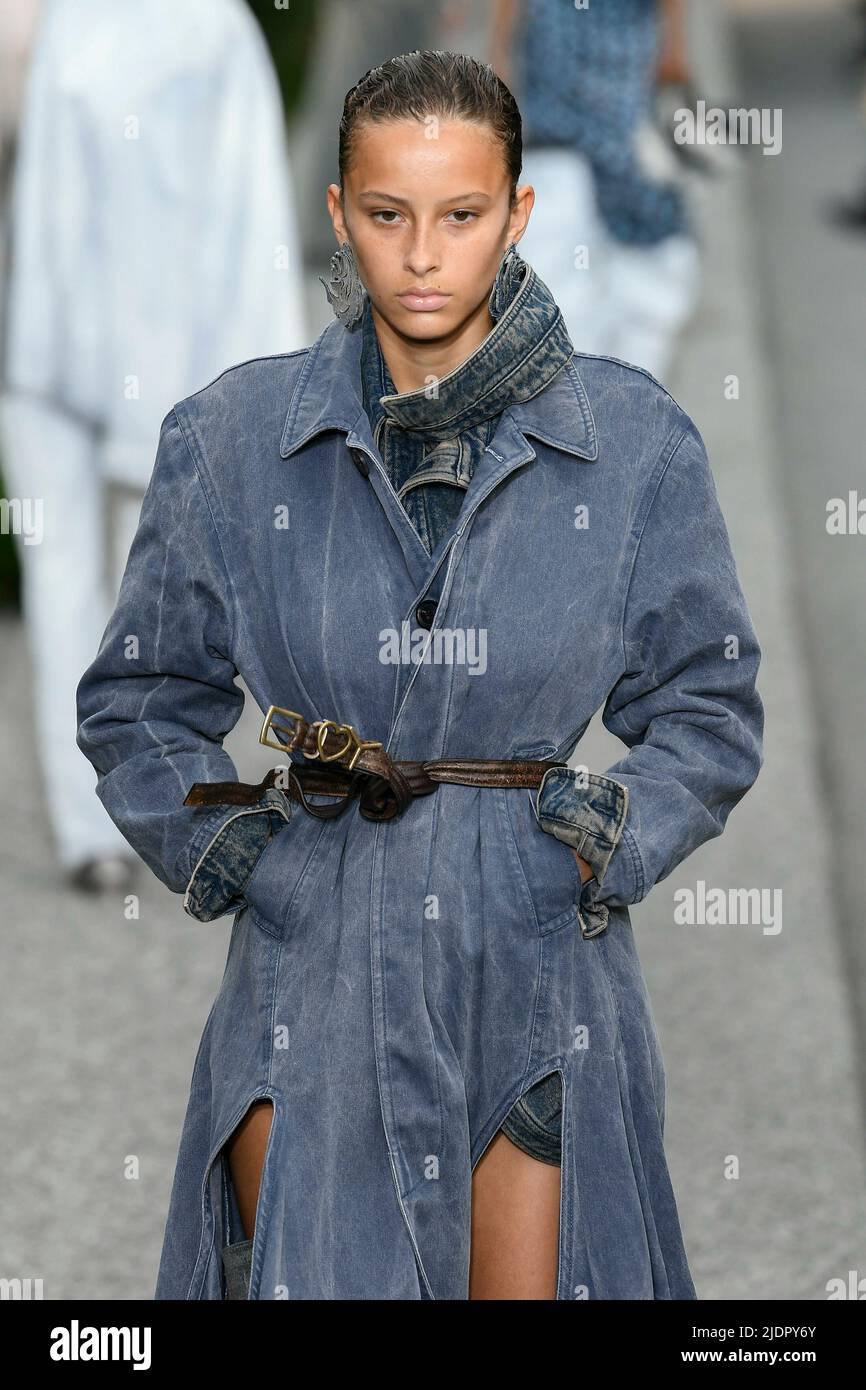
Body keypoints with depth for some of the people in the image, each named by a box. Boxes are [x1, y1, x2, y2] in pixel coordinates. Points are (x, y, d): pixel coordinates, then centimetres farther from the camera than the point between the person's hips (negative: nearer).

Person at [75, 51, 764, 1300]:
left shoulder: (635, 443, -1)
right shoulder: (234, 437, 0)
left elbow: (708, 708, 8)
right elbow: (136, 701, 11)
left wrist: (605, 846, -5)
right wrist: (215, 845, -2)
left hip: (540, 972, 0)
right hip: (311, 963, 0)